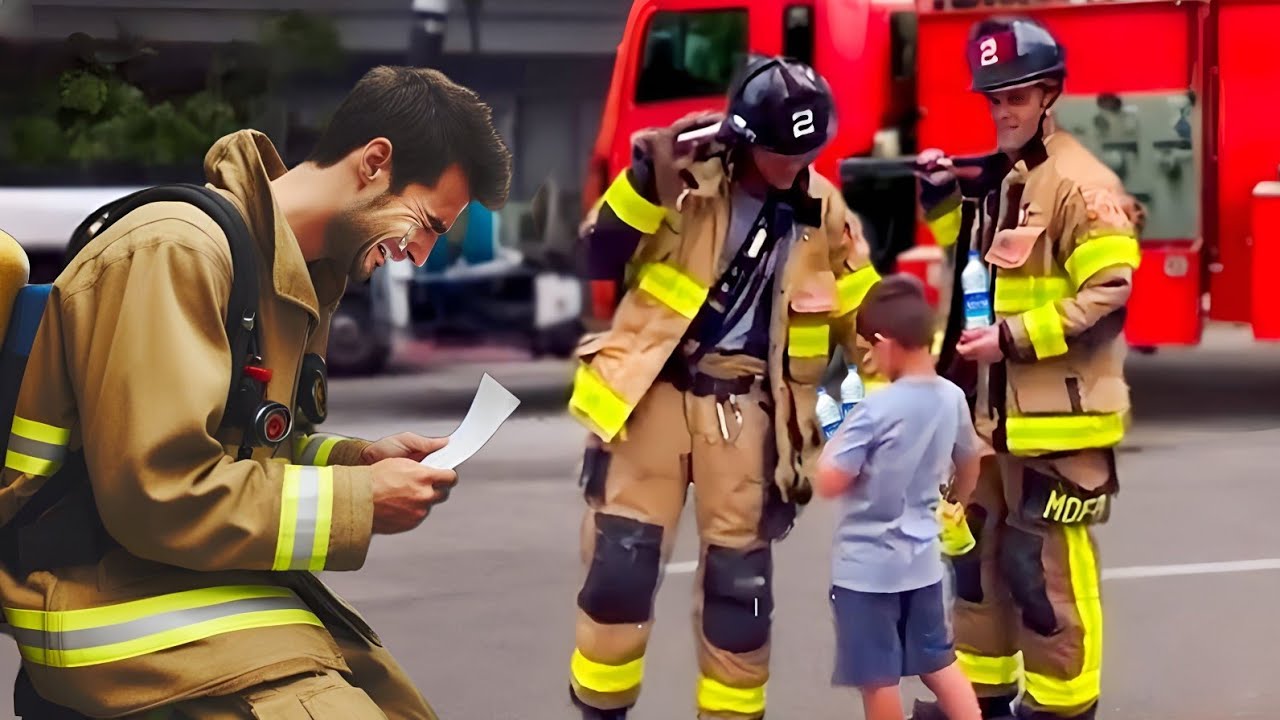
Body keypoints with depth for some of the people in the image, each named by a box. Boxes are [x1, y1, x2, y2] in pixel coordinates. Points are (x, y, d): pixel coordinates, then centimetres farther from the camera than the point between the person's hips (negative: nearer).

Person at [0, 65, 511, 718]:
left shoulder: (289, 268, 12)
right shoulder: (175, 251, -19)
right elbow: (159, 495, -25)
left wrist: (356, 460, 3)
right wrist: (358, 500, -16)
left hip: (213, 585, 10)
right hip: (131, 608, -10)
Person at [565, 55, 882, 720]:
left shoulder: (822, 209, 3)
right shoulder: (685, 176, -6)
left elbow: (862, 314, 12)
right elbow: (603, 261, -11)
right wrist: (649, 175, -22)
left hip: (746, 410, 2)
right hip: (653, 390, -2)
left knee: (739, 583, 4)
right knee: (621, 564, -6)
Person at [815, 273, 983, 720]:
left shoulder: (875, 410, -22)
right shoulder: (952, 397, -1)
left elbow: (829, 482, -21)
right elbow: (970, 464, 16)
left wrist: (836, 441, -3)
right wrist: (954, 504, 35)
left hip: (866, 566, -7)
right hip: (923, 559, 7)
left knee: (877, 677, 5)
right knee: (938, 661, 18)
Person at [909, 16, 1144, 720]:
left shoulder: (1080, 185, -14)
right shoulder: (994, 178, 14)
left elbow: (1109, 293, -20)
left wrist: (1015, 338, -22)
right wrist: (944, 200, 11)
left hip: (1056, 415, -9)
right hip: (993, 409, 9)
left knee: (1045, 568, -6)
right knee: (978, 552, 16)